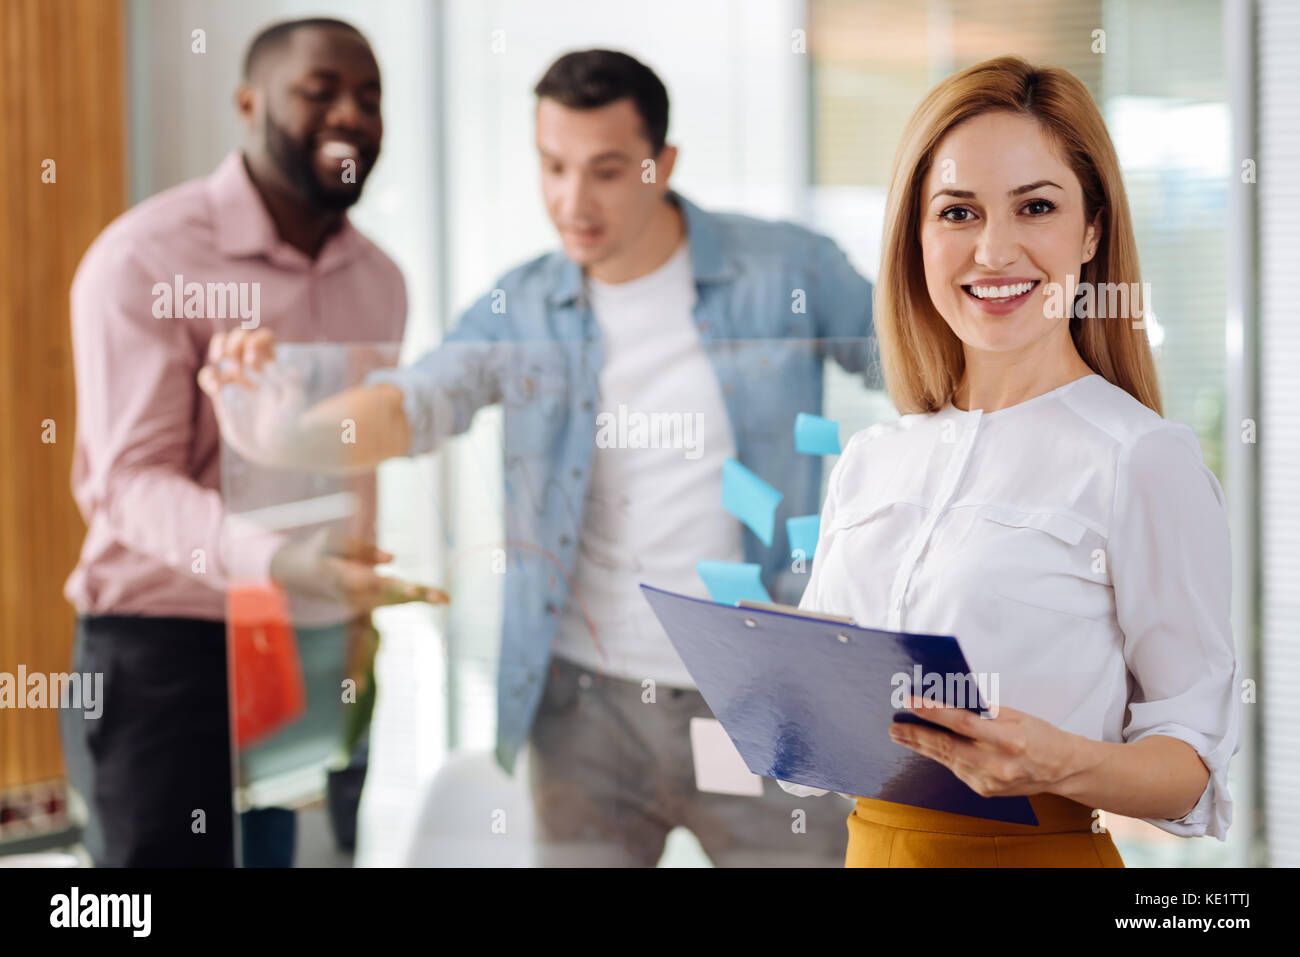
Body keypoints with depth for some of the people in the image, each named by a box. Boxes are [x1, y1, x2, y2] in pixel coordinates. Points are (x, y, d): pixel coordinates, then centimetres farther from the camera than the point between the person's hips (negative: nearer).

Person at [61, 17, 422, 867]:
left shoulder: (380, 281, 9)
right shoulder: (146, 256, -11)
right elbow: (134, 480, -18)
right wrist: (287, 563, -33)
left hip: (321, 649, 6)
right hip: (169, 640, -5)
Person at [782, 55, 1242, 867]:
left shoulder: (1146, 459, -11)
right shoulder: (870, 463, 5)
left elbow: (1195, 757, -13)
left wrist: (1068, 766, -31)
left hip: (1041, 851, -5)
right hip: (871, 845, 5)